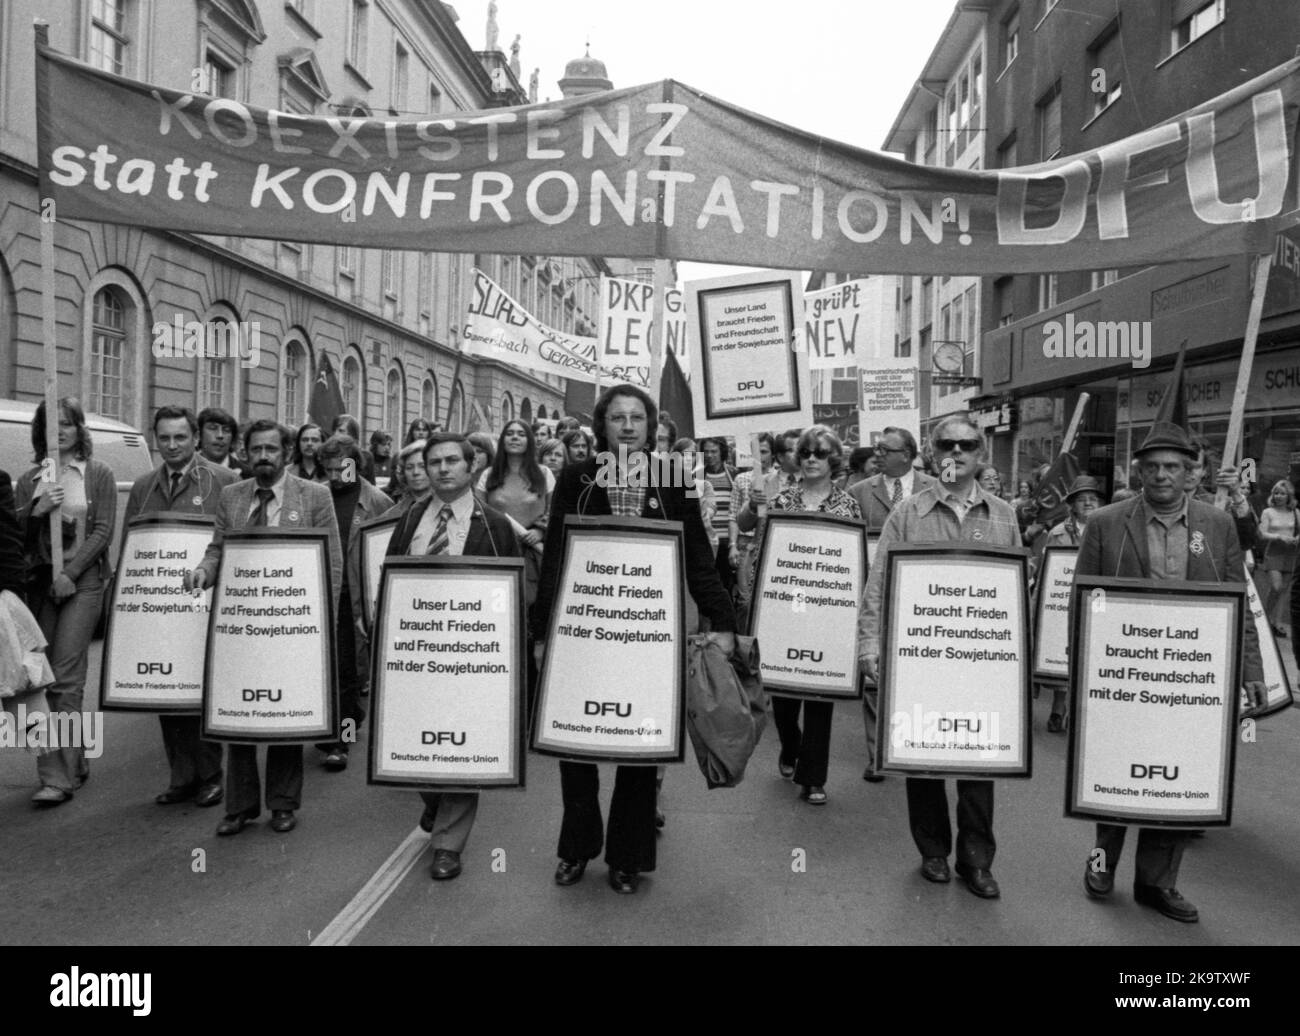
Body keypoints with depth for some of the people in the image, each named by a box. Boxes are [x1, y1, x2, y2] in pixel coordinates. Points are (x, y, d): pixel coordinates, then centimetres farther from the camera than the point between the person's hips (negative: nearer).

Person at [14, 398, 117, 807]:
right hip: (39, 583, 5)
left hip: (82, 582, -4)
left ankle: (59, 776, -7)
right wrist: (36, 510, -8)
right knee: (45, 678, 5)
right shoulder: (30, 480, 14)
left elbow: (103, 531, -3)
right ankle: (75, 763, 16)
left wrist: (70, 573, -12)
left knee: (65, 678, -9)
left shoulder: (98, 474, 4)